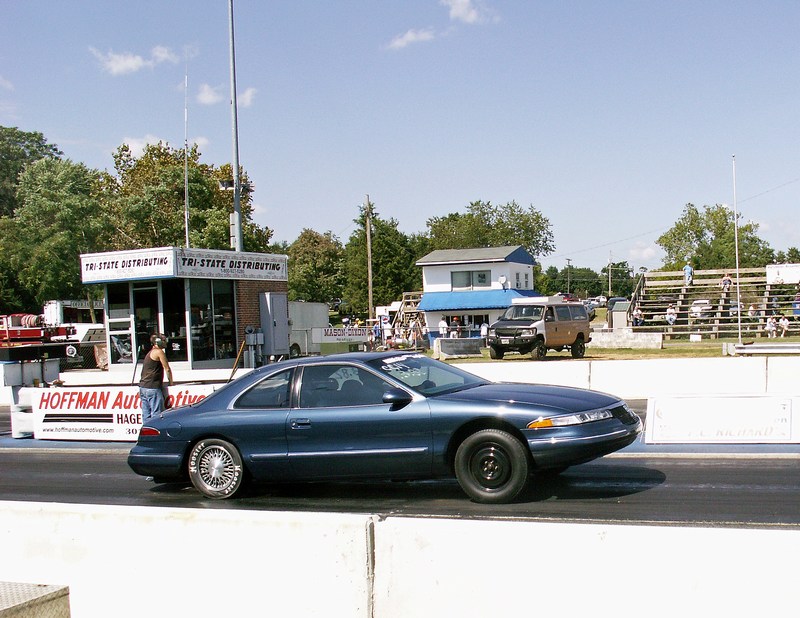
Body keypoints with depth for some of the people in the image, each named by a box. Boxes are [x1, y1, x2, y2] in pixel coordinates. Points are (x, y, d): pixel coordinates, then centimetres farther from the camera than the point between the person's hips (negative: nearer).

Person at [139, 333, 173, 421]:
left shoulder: (149, 353, 22)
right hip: (152, 388, -9)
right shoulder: (158, 352, -5)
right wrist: (170, 382, 9)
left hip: (142, 387, 9)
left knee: (146, 416, 7)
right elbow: (167, 369, -3)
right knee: (157, 415, -10)